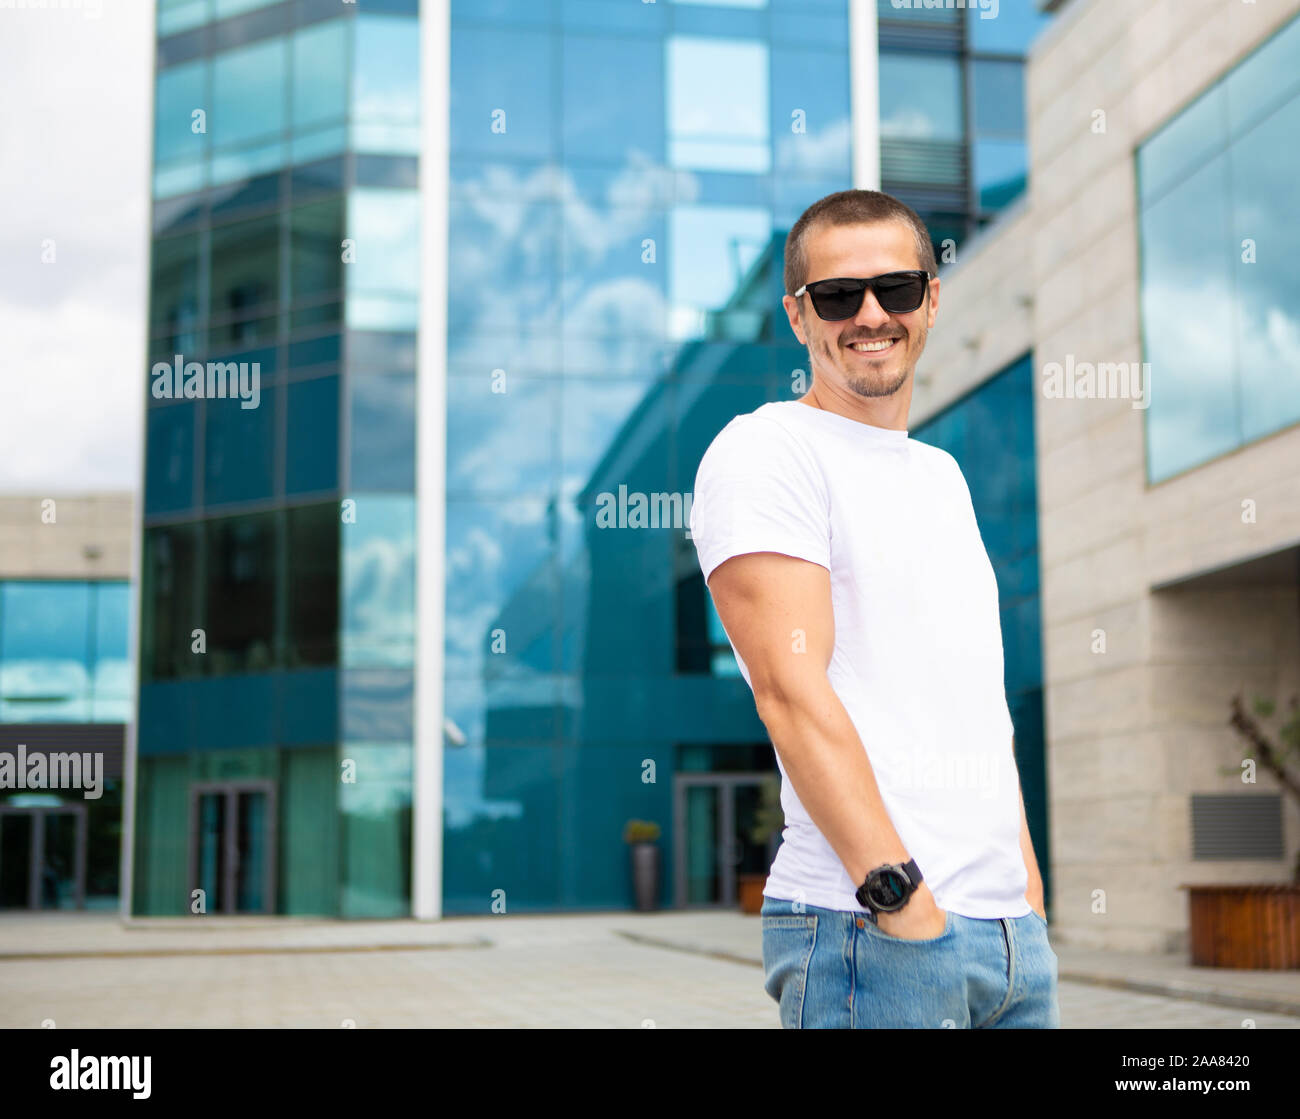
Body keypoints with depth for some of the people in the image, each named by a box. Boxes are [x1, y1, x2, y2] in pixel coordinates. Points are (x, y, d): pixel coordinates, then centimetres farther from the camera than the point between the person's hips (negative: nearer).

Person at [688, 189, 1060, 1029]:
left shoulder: (941, 474, 18)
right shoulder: (766, 451, -6)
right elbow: (791, 687, -16)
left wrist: (1031, 893, 14)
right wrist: (901, 897, -21)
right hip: (867, 928, -7)